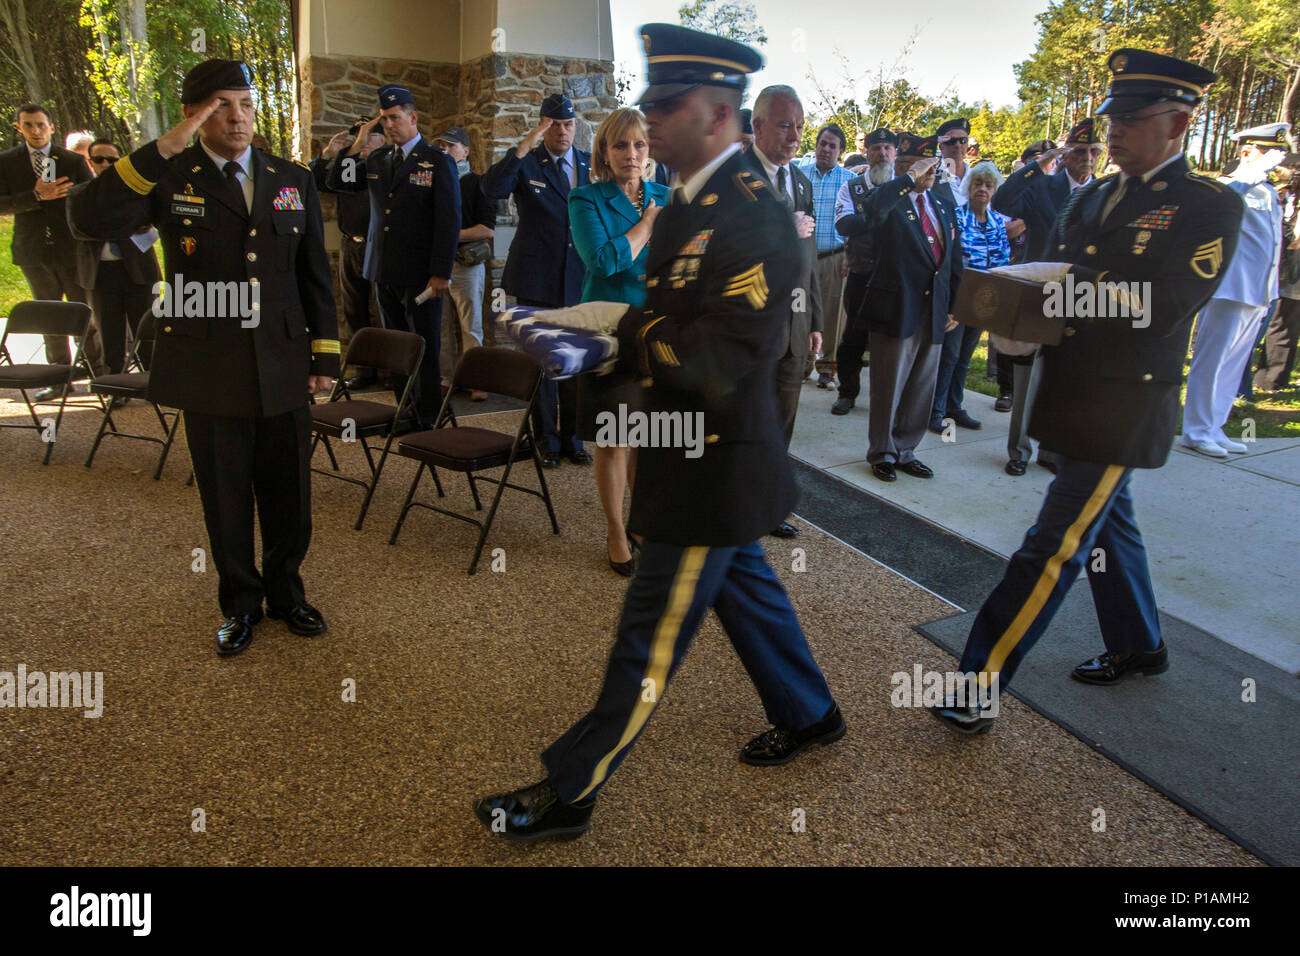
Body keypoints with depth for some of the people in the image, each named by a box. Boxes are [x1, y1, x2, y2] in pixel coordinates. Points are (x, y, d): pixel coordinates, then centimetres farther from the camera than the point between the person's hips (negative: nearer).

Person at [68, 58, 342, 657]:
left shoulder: (293, 181, 7)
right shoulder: (168, 178, -2)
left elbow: (315, 276, 10)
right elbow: (88, 218, -19)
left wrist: (325, 356, 6)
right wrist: (164, 149, -24)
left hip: (283, 369, 2)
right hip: (209, 373, -2)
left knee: (288, 495, 11)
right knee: (226, 499, 11)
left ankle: (286, 591, 33)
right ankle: (240, 603, 30)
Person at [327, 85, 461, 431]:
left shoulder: (438, 161, -3)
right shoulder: (377, 160, 14)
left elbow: (449, 221, -7)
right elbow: (336, 182, 15)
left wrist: (440, 272, -13)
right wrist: (357, 144, 4)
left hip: (420, 273, -5)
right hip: (385, 272, 6)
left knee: (425, 349, 1)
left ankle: (428, 418, 9)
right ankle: (406, 413, 17)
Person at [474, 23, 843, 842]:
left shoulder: (753, 215, -22)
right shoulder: (690, 203, 9)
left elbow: (721, 360, -28)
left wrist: (627, 330, -17)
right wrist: (626, 343, -6)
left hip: (715, 467, -10)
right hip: (701, 457, 10)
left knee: (651, 636, 2)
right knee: (744, 588, 24)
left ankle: (570, 794, 17)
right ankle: (810, 716, 45)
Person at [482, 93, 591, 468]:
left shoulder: (589, 163, 9)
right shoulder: (524, 162, -1)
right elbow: (492, 189, -22)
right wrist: (524, 146, -25)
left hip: (579, 280, 3)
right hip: (537, 280, -3)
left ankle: (572, 437, 22)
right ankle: (547, 440, 17)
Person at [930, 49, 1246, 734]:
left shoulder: (1208, 207, -8)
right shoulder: (1090, 200, 13)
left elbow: (1161, 309, -19)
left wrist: (1070, 283, -19)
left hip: (1125, 405, -8)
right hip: (1072, 392, 8)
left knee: (1054, 547, -9)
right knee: (1104, 520, 21)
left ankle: (980, 687, -6)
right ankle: (1138, 647, 41)